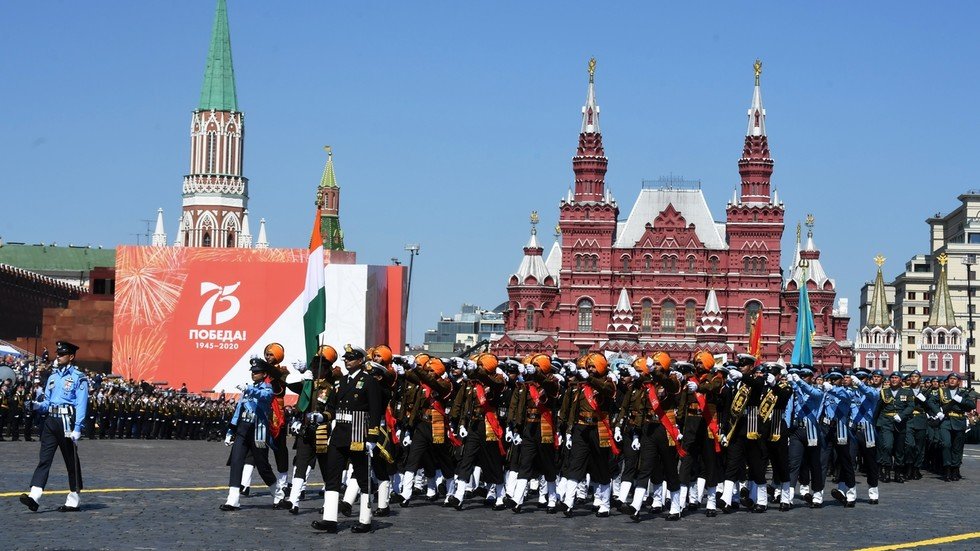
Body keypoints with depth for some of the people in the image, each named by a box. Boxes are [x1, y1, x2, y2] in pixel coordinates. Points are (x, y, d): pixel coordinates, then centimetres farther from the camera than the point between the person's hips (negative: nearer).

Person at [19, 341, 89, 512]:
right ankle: (34, 496, -15)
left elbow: (81, 405, -9)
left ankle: (73, 500, 11)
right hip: (51, 421, 6)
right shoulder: (53, 376, 17)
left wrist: (77, 429, -16)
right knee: (44, 459, -5)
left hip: (67, 421, -6)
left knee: (71, 462, 3)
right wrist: (37, 405, -2)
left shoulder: (78, 377, -4)